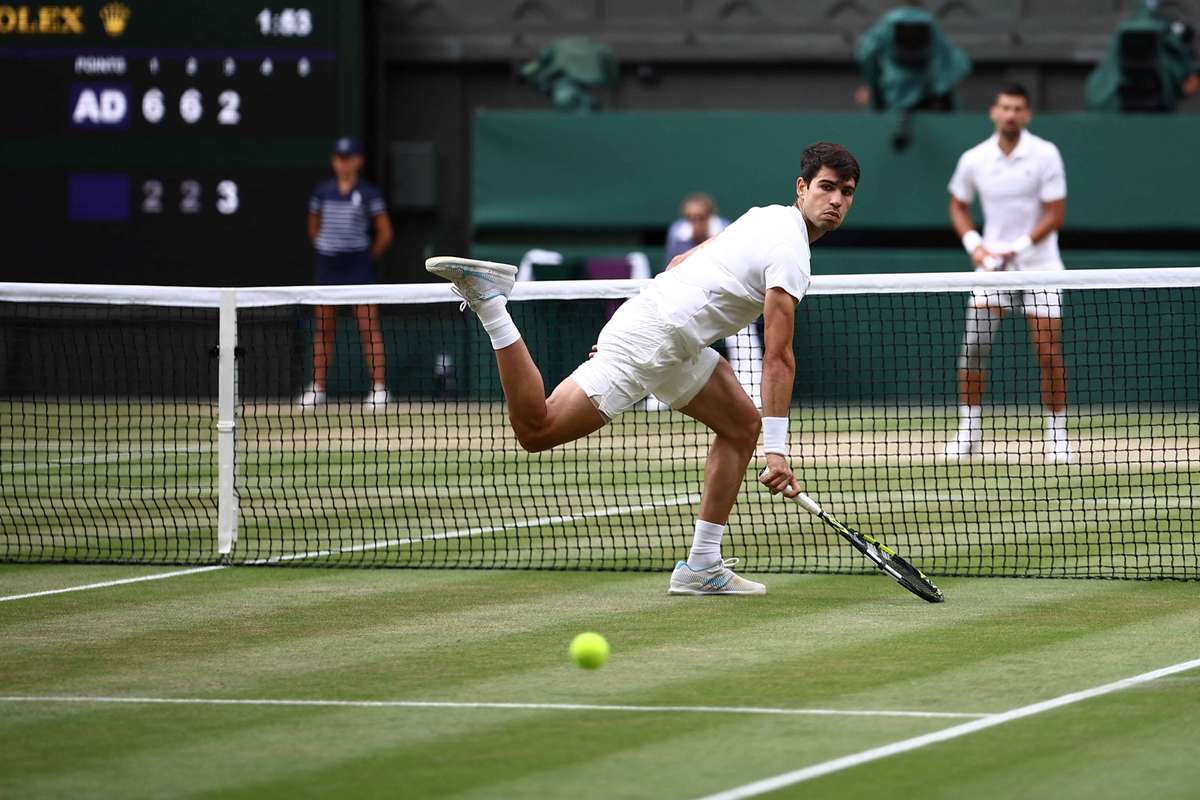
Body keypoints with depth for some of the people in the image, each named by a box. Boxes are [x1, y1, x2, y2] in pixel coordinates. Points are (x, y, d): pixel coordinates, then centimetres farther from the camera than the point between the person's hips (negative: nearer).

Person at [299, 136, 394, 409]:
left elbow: (385, 234, 2)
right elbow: (313, 228, 19)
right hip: (327, 265, 4)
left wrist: (367, 256, 4)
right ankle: (317, 387, 9)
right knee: (323, 328, 6)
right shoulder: (322, 192, 7)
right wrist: (325, 249, 11)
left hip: (358, 266, -4)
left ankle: (379, 387, -7)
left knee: (368, 327, -7)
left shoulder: (368, 194, -2)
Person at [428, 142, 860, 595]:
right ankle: (489, 299, -13)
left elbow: (681, 263, 25)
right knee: (536, 430, -16)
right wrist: (776, 453, -17)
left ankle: (702, 566, 14)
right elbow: (778, 360, -18)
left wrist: (626, 330, 31)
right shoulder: (790, 253, -15)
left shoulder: (767, 217, 16)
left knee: (743, 425, 15)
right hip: (648, 345, -10)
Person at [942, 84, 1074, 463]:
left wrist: (1017, 247, -17)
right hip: (992, 263, 2)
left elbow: (1055, 214, -10)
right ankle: (968, 432, -2)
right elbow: (958, 207, 14)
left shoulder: (1045, 155, -9)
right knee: (974, 345, -10)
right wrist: (974, 244, -4)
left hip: (1037, 263, -2)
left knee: (1049, 352, -6)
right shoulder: (974, 160, 0)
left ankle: (1056, 437, 5)